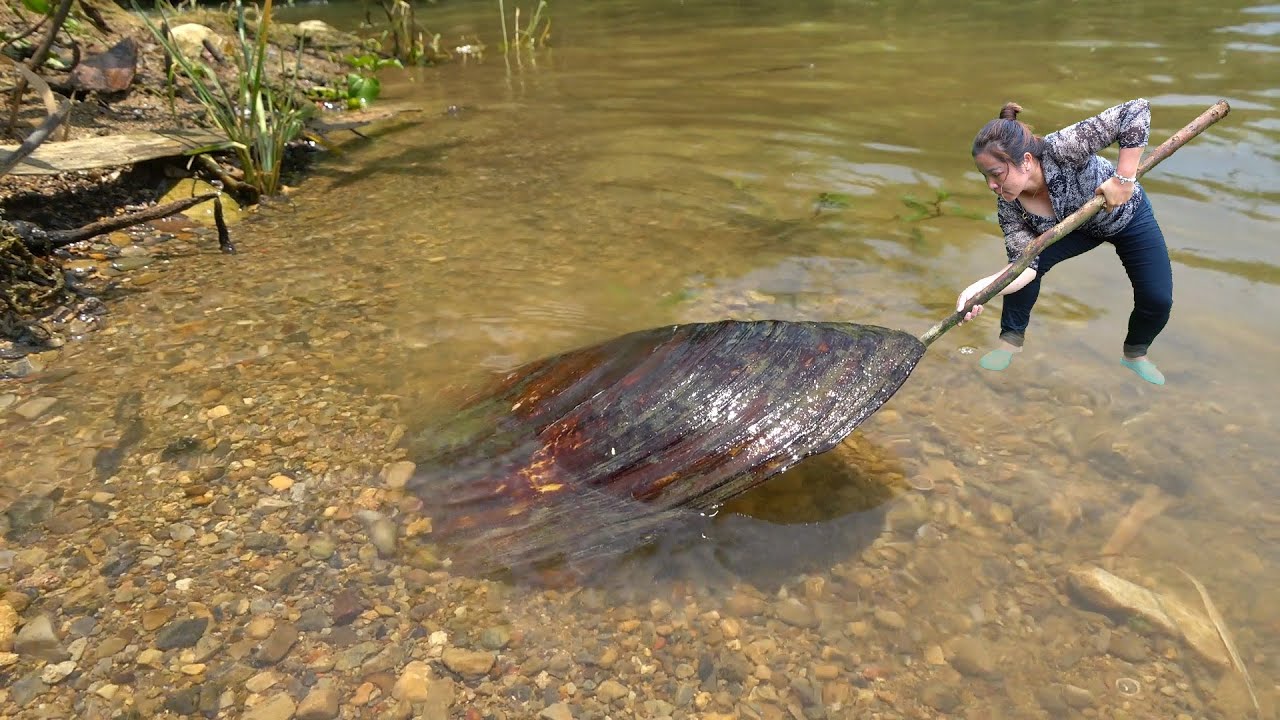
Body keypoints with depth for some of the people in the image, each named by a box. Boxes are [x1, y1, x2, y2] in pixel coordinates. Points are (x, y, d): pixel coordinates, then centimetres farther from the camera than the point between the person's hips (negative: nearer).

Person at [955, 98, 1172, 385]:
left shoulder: (1061, 149, -43)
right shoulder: (1008, 206, -29)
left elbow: (1137, 111, -43)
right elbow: (1027, 265, -33)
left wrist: (1124, 179, -45)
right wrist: (982, 287, -50)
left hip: (1128, 216, -2)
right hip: (1078, 225, 2)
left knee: (1157, 300, -7)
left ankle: (1135, 355, 26)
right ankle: (1011, 340, 0)